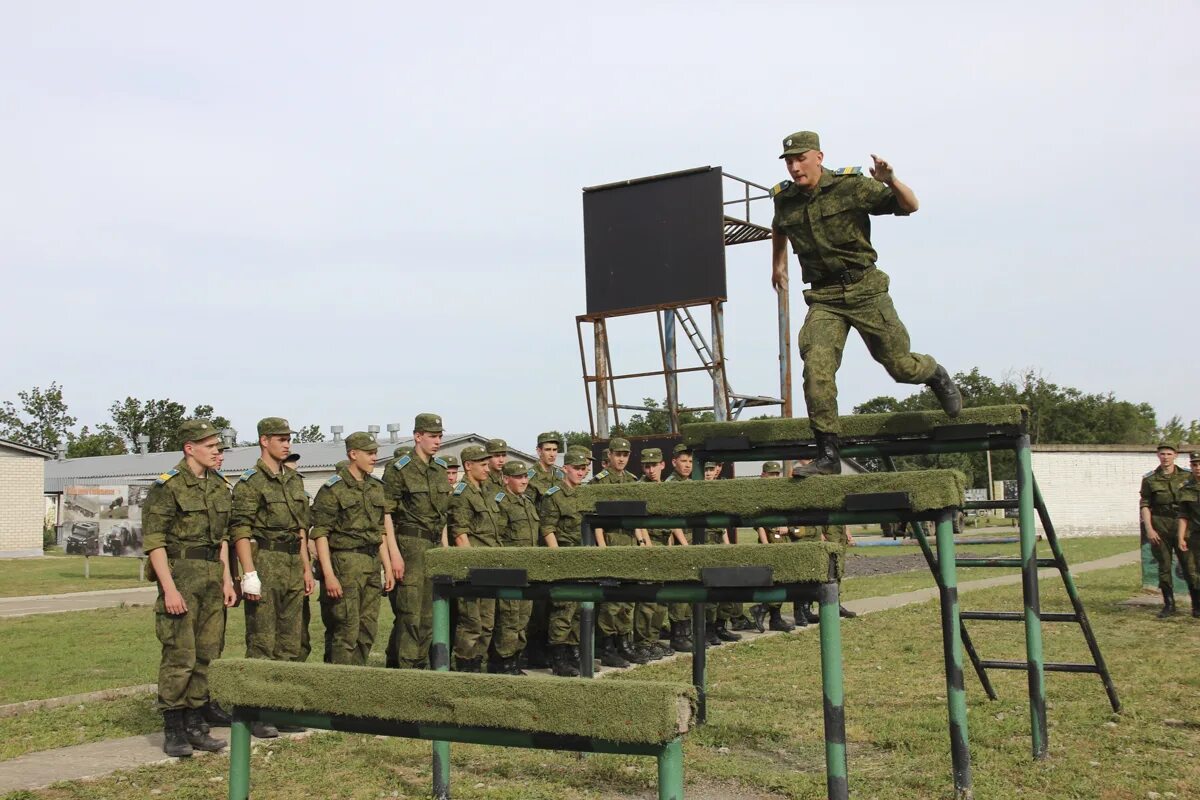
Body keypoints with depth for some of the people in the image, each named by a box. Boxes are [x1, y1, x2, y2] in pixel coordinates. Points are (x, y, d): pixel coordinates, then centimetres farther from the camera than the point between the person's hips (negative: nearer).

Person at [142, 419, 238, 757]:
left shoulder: (220, 486, 13)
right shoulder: (167, 486, -9)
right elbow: (153, 540, -12)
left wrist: (227, 580, 12)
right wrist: (169, 588, -18)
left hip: (212, 576, 7)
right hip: (180, 573, -7)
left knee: (205, 654, 9)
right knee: (179, 656, -6)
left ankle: (195, 726, 18)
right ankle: (173, 732, 3)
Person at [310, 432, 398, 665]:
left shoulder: (377, 487, 14)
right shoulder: (332, 489, -7)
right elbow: (320, 534, -11)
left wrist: (388, 567, 14)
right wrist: (329, 575, -18)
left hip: (373, 563, 7)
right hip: (346, 564, -7)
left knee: (367, 632, 9)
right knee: (346, 632, -6)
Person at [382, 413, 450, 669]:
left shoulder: (441, 469, 14)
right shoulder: (398, 470, -7)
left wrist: (444, 546, 15)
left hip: (434, 546, 7)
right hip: (410, 545, -7)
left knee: (428, 614, 10)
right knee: (409, 613, -7)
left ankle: (421, 664, 18)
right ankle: (405, 667, -1)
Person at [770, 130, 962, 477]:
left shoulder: (851, 185, -9)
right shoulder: (784, 199, 4)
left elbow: (910, 206, -8)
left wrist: (891, 181, -26)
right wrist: (777, 263, 33)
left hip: (864, 290, -2)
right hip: (823, 299, 3)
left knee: (900, 366, 6)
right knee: (816, 367, -19)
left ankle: (936, 375, 44)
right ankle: (828, 455, -15)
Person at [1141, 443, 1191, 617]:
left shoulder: (1186, 476, 6)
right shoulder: (1149, 479, 4)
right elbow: (1144, 505, 2)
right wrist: (1149, 529, -7)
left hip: (1182, 524, 0)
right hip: (1160, 526, 0)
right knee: (1164, 566, 2)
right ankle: (1169, 604, 10)